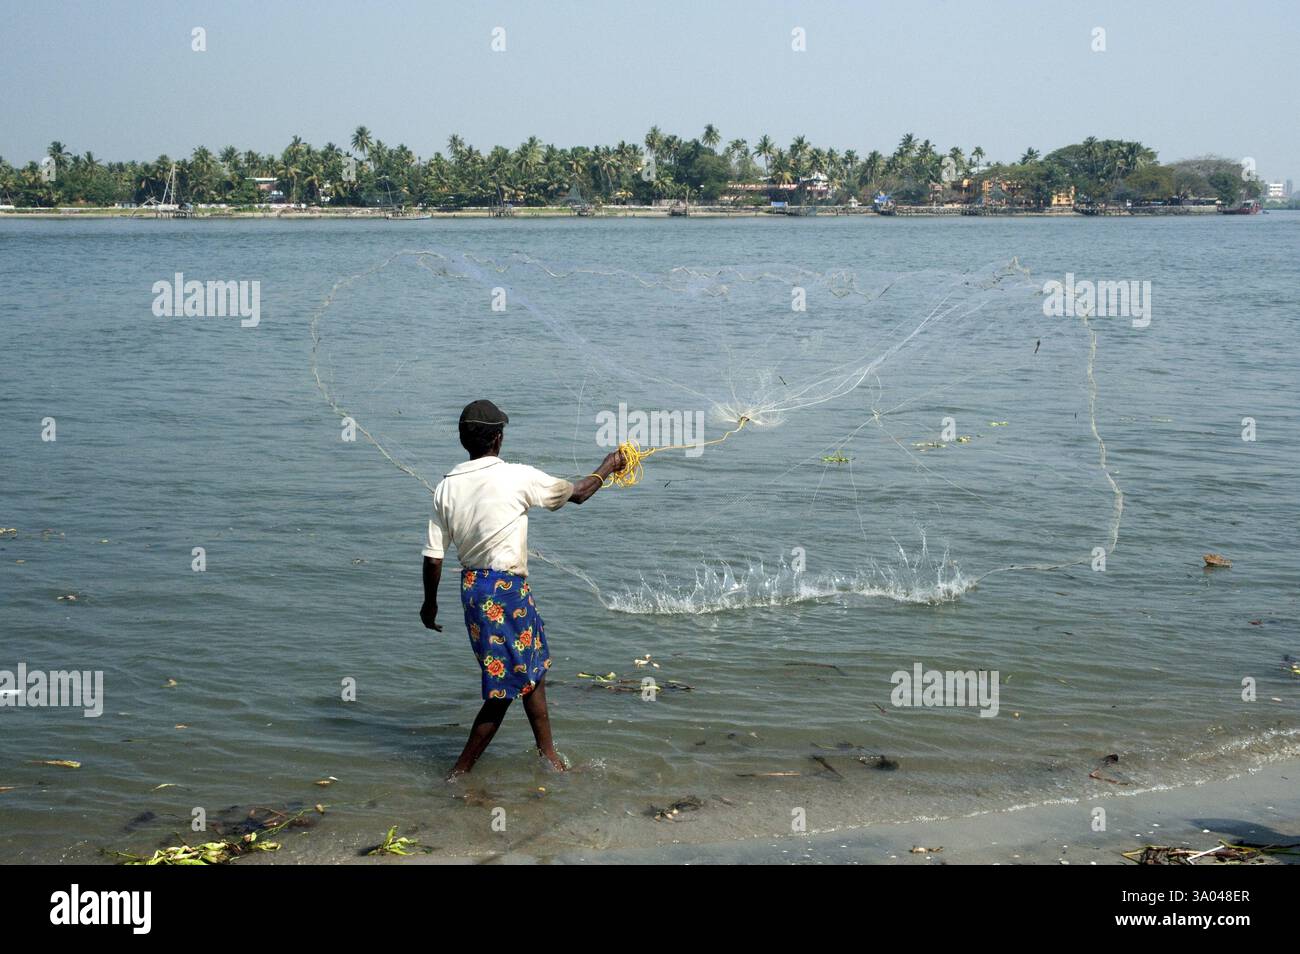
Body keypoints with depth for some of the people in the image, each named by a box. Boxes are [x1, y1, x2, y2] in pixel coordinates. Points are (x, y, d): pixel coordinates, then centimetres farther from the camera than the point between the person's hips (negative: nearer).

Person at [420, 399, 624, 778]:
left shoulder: (447, 487, -1)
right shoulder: (518, 477, -13)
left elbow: (433, 557, 0)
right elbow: (577, 492, 2)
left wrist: (429, 602, 15)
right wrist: (606, 467, 21)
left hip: (471, 587, 7)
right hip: (506, 591, -6)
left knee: (533, 670, 21)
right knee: (505, 689, 5)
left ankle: (549, 756, 30)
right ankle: (459, 772, 5)